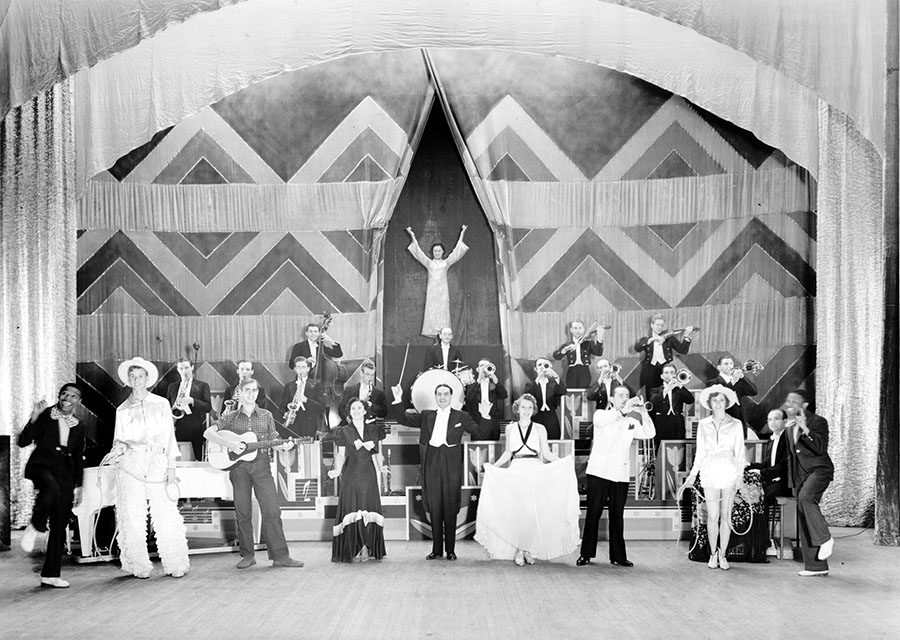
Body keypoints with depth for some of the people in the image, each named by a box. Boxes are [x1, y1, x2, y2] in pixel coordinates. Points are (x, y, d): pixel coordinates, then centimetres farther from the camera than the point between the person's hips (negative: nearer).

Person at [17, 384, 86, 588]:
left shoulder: (78, 426, 13)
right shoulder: (45, 416, 2)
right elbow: (23, 441, -7)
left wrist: (78, 486, 16)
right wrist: (34, 418, -19)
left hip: (65, 472, 4)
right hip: (41, 464, -4)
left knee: (60, 527, 2)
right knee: (51, 488, -41)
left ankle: (50, 574, 10)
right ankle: (35, 527, -15)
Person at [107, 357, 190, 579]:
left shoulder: (161, 404, 10)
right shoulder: (122, 410, 13)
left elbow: (169, 436, 7)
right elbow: (119, 440, 16)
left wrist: (171, 467, 0)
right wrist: (119, 449, -8)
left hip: (157, 464, -1)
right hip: (130, 465, 1)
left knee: (166, 515, -7)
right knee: (133, 516, -2)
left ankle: (175, 565, -1)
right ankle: (138, 566, 6)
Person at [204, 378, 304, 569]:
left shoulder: (266, 416, 12)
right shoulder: (230, 417, 8)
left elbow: (273, 441, 13)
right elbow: (208, 433, -1)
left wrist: (283, 446, -9)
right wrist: (229, 444, -15)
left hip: (261, 466, 0)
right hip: (238, 467, 0)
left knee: (271, 510, -6)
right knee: (242, 513, 2)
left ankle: (280, 555, -3)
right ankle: (247, 555, 13)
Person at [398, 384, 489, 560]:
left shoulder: (461, 417, 9)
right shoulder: (426, 415, 14)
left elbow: (478, 432, 7)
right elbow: (404, 420, 16)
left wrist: (484, 416, -6)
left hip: (451, 465, -2)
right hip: (432, 465, 2)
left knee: (450, 508, 1)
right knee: (434, 509, 5)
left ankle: (450, 549, 8)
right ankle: (436, 549, 12)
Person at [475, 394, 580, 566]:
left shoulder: (540, 429, 7)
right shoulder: (510, 429, 10)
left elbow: (546, 453, 8)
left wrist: (564, 461, -5)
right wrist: (493, 466, 7)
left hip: (535, 472, -1)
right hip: (516, 473, 1)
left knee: (534, 511, -5)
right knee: (516, 511, -5)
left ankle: (529, 549, 4)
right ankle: (518, 550, 3)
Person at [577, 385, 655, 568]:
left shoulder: (631, 422, 15)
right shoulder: (601, 414, 6)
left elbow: (650, 434, 1)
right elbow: (600, 421, -18)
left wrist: (643, 413, -12)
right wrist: (622, 410, -27)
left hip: (620, 475, 3)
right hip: (599, 472, -3)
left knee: (617, 515, 5)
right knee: (593, 513, -2)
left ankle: (618, 556, 10)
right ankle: (586, 554, 3)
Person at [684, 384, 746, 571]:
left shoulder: (735, 424, 6)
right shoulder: (703, 424, 10)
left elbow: (739, 452, 5)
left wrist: (740, 475, -3)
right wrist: (693, 474, 8)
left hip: (729, 471, -1)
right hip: (710, 472, 1)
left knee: (726, 515, 1)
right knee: (712, 516, -3)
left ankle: (722, 555, 9)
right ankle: (713, 554, 8)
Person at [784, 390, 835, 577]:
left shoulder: (818, 422, -7)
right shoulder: (790, 425, 16)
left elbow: (821, 448, -22)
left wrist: (805, 429, -28)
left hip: (818, 469, -8)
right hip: (800, 474, 8)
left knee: (805, 497, -35)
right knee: (803, 520, 4)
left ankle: (825, 539, -19)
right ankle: (815, 565, 10)